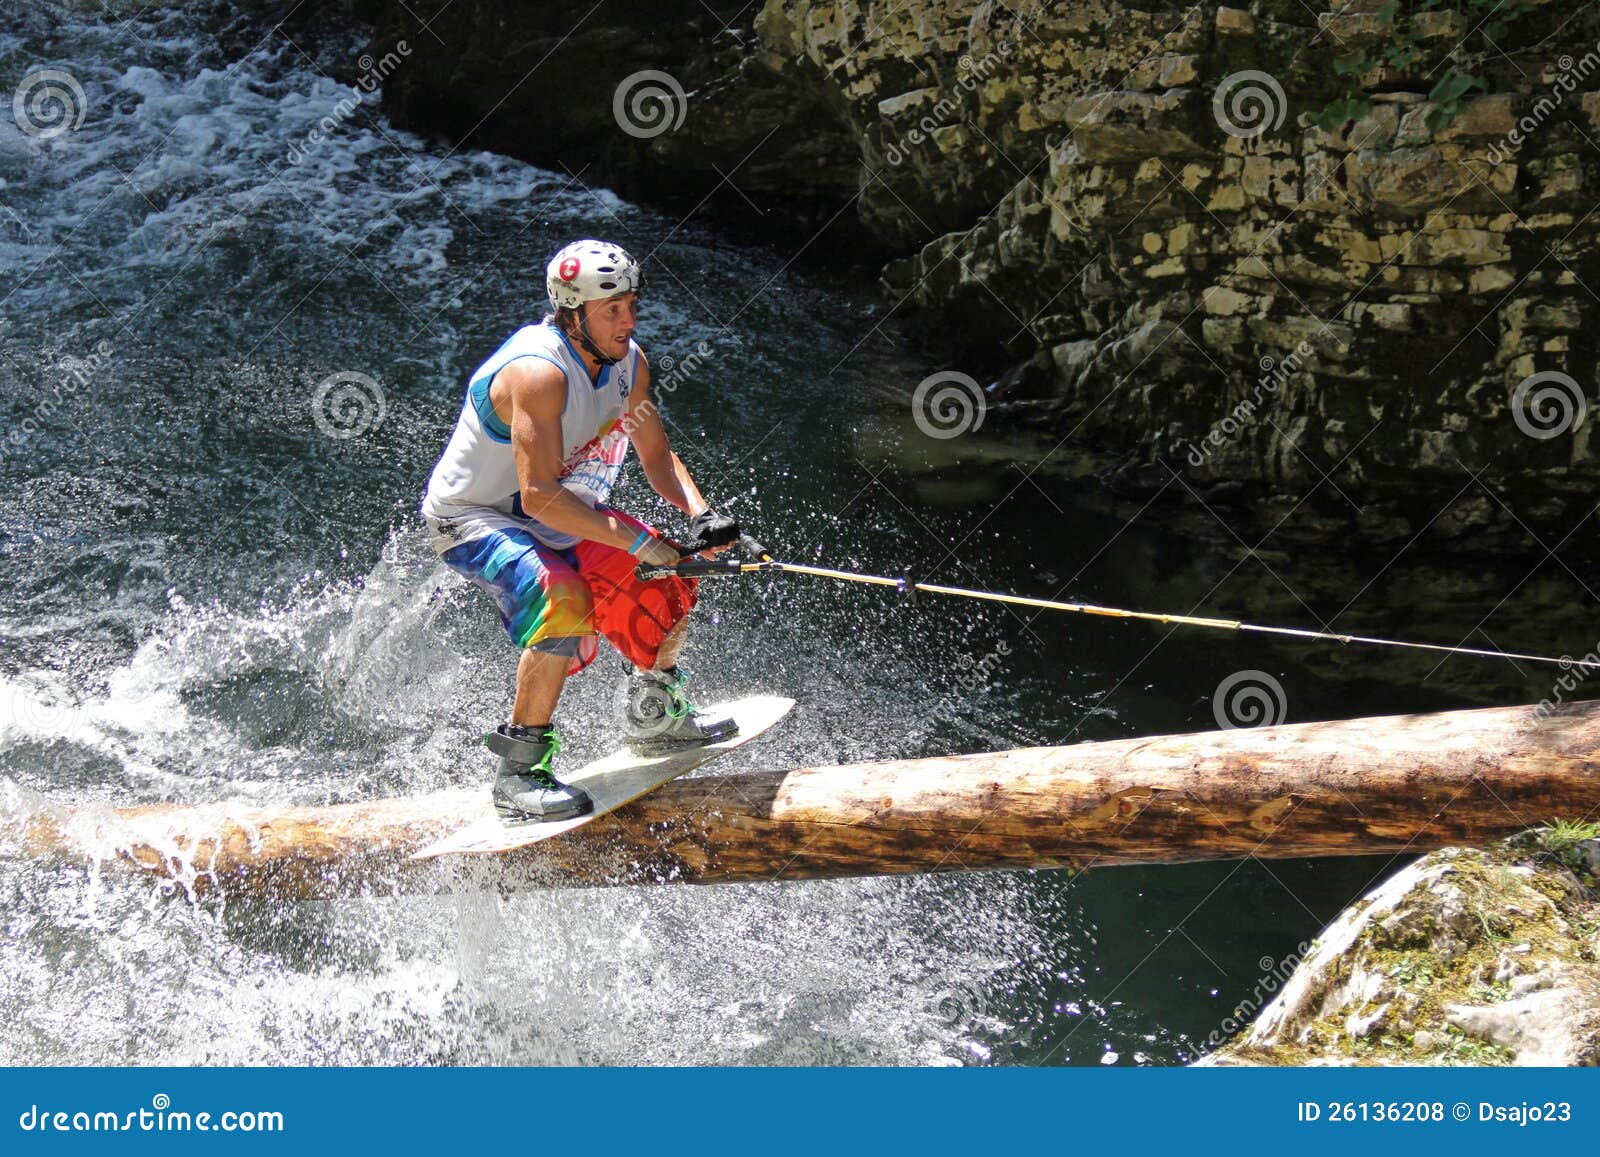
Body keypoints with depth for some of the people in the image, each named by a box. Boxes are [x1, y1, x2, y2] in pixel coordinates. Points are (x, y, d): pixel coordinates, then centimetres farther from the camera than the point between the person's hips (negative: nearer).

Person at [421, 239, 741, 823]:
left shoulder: (628, 360, -5)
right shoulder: (539, 371, -32)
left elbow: (656, 455, 5)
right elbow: (539, 496, -37)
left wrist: (701, 515, -15)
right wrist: (639, 543, -36)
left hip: (557, 518, 9)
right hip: (471, 518, -9)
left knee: (669, 583, 5)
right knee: (564, 601, -34)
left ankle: (652, 714, 29)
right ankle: (519, 772, -26)